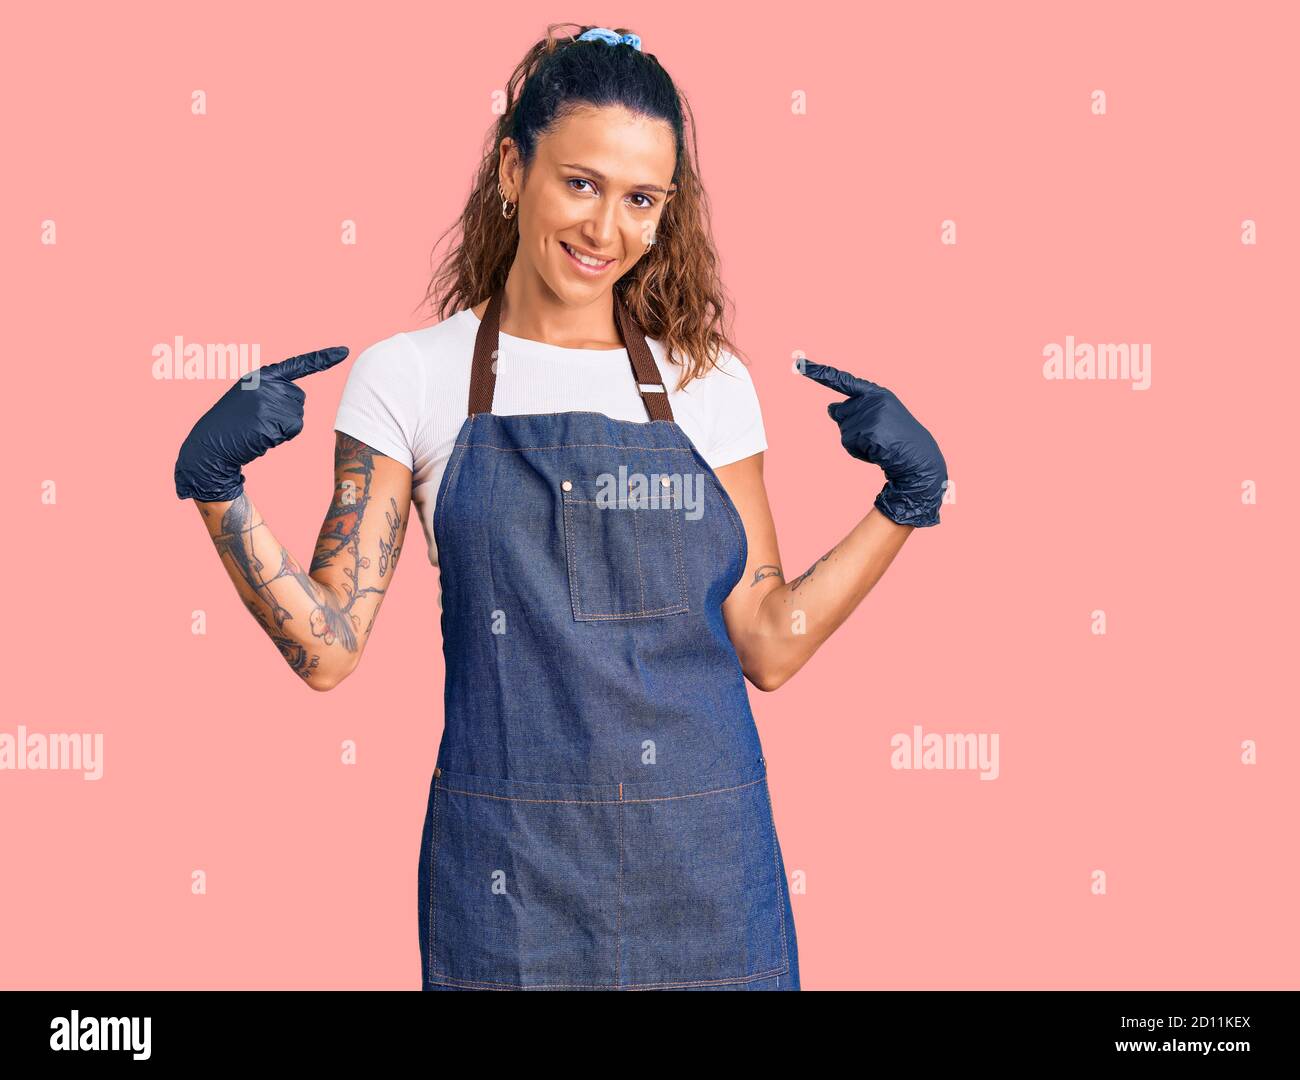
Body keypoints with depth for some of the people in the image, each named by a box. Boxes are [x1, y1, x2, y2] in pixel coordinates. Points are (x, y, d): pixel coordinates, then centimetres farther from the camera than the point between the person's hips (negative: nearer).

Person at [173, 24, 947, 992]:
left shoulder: (708, 384, 5)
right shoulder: (410, 377, 0)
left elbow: (768, 645, 4)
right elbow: (327, 647, -3)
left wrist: (909, 501, -2)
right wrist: (216, 485, -14)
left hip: (704, 871, 2)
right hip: (511, 872, -1)